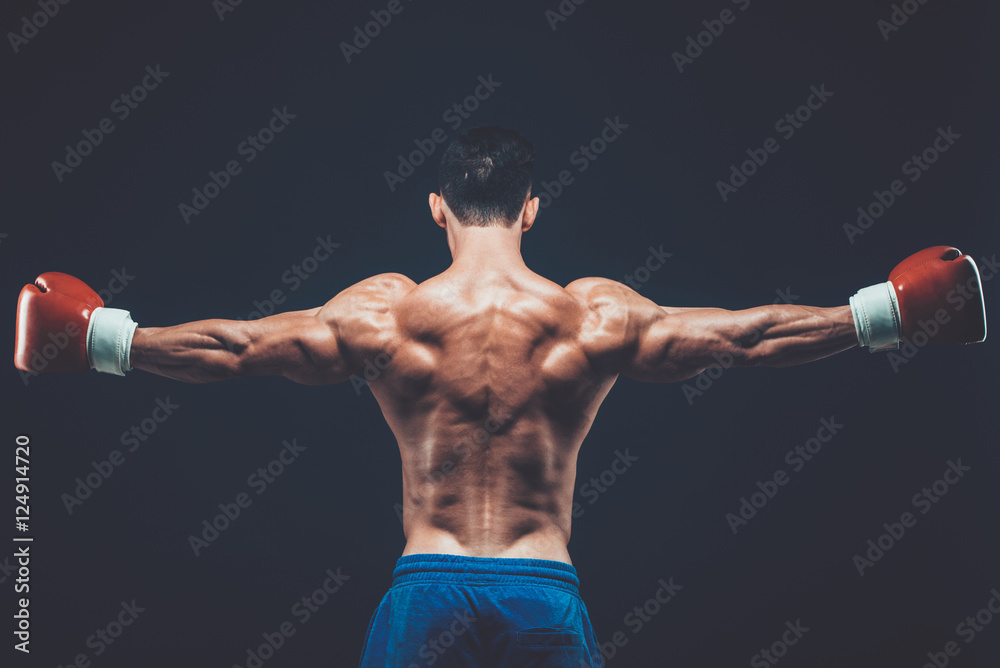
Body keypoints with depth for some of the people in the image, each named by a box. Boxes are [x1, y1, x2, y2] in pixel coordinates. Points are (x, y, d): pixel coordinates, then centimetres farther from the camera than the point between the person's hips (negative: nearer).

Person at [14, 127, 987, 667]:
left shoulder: (386, 309, -4)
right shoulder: (593, 314, -4)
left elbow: (233, 346, -1)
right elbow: (750, 335, -1)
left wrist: (108, 339, 12)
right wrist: (885, 314, 9)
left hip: (427, 589, 0)